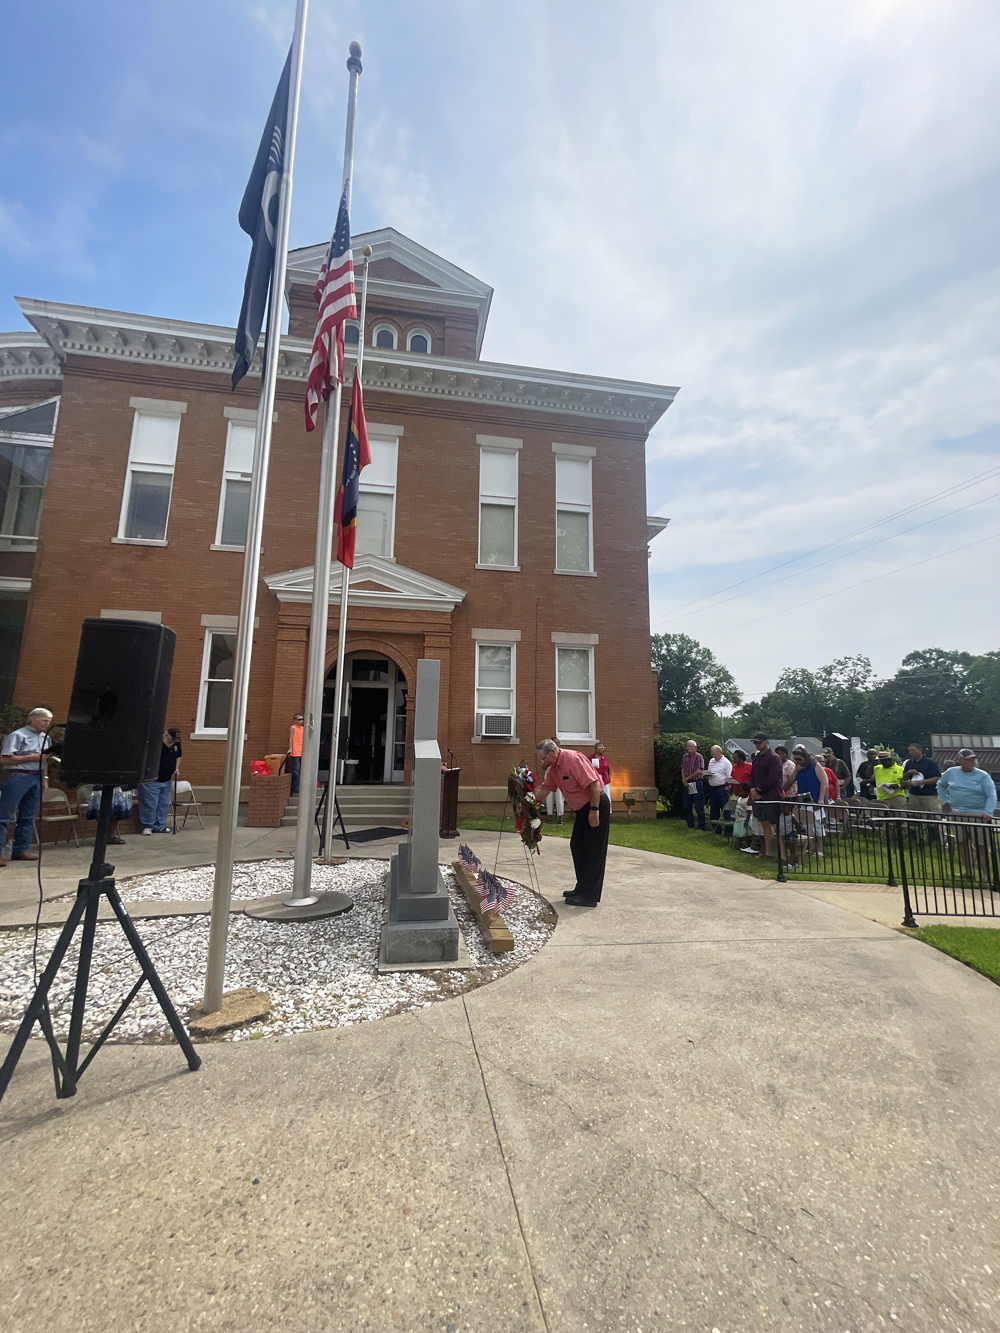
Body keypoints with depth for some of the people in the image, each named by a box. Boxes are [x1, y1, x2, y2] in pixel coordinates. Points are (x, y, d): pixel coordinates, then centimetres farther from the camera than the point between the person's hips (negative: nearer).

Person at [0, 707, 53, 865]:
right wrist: (31, 757, -14)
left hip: (37, 778, 7)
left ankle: (20, 850, 16)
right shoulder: (17, 735, -5)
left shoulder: (46, 738, 14)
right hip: (18, 777, -7)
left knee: (28, 816, 9)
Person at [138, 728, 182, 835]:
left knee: (164, 804, 11)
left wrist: (177, 768, 4)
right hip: (151, 780, -6)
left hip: (167, 780, 6)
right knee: (150, 804, -2)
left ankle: (160, 826, 22)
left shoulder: (176, 744, 0)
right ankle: (147, 826, 13)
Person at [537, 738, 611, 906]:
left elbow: (593, 783, -27)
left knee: (593, 852, -3)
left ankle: (590, 897, 4)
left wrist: (594, 810, -25)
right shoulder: (552, 768, 5)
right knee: (577, 847, 14)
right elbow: (544, 789, 14)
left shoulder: (573, 759, -23)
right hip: (582, 809, 10)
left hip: (597, 806, -10)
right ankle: (582, 888, 25)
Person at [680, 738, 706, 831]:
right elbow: (682, 769, 9)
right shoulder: (685, 756, 11)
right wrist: (684, 779, -8)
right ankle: (690, 825, 25)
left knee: (699, 807, -3)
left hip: (696, 784, -6)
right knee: (687, 806, 12)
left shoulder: (698, 756, -8)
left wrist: (687, 778, -8)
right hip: (686, 784, 7)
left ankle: (701, 827, 3)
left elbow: (699, 771, -14)